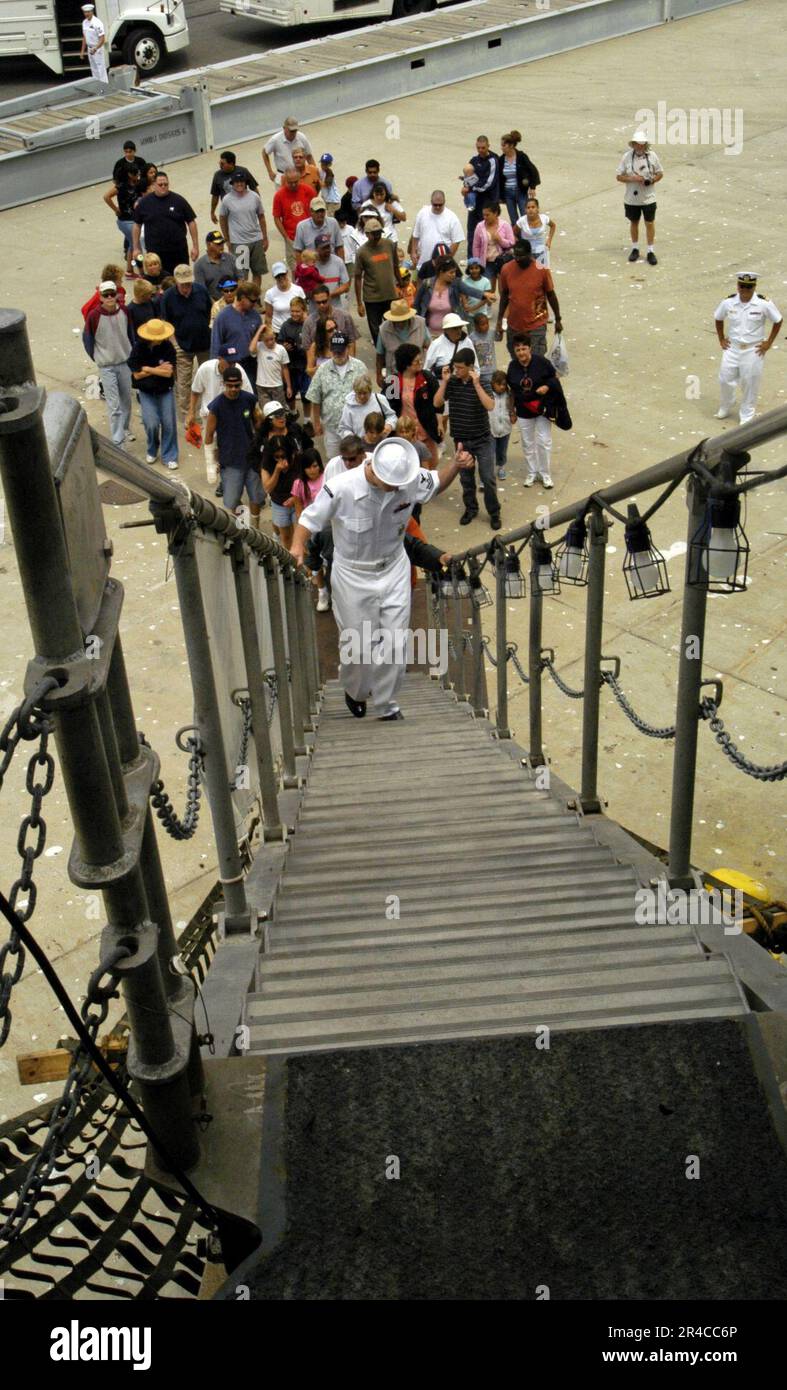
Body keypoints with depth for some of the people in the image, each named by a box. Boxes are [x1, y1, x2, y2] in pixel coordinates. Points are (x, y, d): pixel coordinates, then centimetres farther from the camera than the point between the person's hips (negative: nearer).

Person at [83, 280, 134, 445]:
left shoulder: (124, 310, -6)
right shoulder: (94, 316, -18)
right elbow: (87, 340, -5)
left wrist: (131, 352, 11)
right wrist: (98, 359, 2)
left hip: (125, 362, 4)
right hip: (106, 366, -4)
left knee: (126, 399, 18)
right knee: (114, 405, -7)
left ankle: (125, 429, 40)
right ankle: (117, 441, -2)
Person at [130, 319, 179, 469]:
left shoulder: (167, 347, -12)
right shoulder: (138, 349, -11)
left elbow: (168, 373, -17)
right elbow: (137, 375, -11)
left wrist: (148, 369, -16)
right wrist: (158, 369, -13)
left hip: (165, 391, 0)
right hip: (146, 393, 0)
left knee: (168, 423, -4)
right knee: (152, 424, -10)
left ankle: (169, 457, 12)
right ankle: (152, 451, 19)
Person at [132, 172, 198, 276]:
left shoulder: (178, 200, -1)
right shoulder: (144, 202, 1)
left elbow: (191, 222, 2)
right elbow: (137, 225, 9)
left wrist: (195, 246, -2)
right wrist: (136, 248, 6)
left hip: (179, 251, 0)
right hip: (154, 252, 0)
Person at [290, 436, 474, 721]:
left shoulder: (411, 478, -15)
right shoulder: (340, 488, -26)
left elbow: (437, 484, 7)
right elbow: (309, 519, -13)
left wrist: (456, 465, -12)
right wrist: (297, 545, -32)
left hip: (394, 570, 3)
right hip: (353, 576, -2)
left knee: (395, 642, 1)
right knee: (358, 643, 9)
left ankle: (387, 706, 20)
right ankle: (354, 691, 41)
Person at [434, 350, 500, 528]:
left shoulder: (482, 382, -12)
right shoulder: (451, 382, -4)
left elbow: (489, 406, -26)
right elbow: (437, 403, -10)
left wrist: (476, 384, -31)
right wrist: (444, 381, -18)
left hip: (483, 439, -3)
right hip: (461, 440, 3)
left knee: (488, 478, -1)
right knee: (466, 477, 15)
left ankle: (494, 513, 15)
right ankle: (470, 509, 33)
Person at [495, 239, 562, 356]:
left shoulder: (541, 270, -12)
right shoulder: (506, 269, -5)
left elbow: (551, 295, -1)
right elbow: (504, 295, 7)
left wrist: (558, 320, 5)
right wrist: (499, 321, 8)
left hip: (536, 325, -3)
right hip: (514, 325, 3)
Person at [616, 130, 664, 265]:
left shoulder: (652, 156, -7)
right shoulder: (627, 157, -9)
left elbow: (660, 173, 3)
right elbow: (619, 176, -6)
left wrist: (652, 180, -17)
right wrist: (633, 179, -21)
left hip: (648, 198, 0)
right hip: (631, 198, 0)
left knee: (650, 223, 4)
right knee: (634, 223, 15)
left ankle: (651, 251, 14)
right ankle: (635, 249, 32)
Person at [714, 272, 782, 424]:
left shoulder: (764, 304, -16)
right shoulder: (728, 302, -9)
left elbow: (778, 321, -3)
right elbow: (718, 318, 11)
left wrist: (768, 343, -4)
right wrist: (721, 339, 7)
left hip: (754, 350, -2)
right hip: (732, 348, 3)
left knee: (750, 383, 6)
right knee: (725, 379, 9)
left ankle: (747, 416, 23)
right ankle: (726, 407, 37)